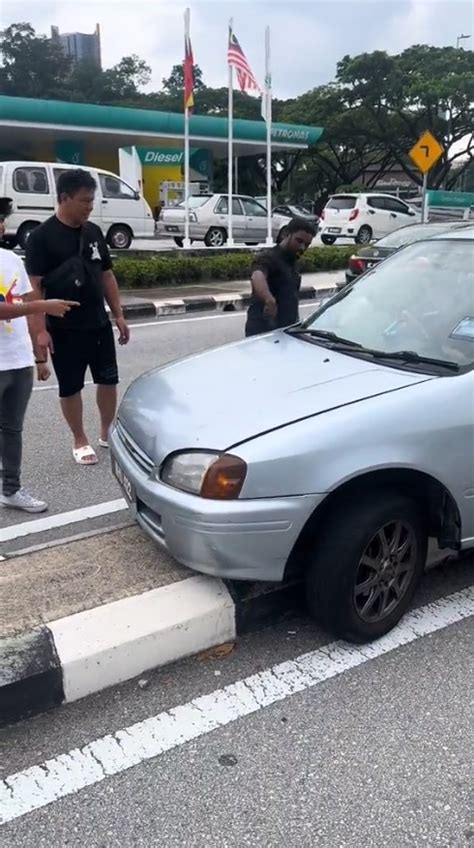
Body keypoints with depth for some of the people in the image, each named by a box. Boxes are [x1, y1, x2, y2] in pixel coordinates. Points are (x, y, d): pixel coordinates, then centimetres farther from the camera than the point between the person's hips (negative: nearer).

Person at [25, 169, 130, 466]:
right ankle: (80, 441, 21)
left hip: (99, 323, 5)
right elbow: (34, 286, -11)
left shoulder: (94, 232, 6)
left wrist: (119, 315, 9)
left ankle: (108, 433, 27)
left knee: (109, 379, 10)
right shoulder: (42, 236, -10)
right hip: (64, 329, -5)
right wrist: (41, 329, -17)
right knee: (70, 387, 5)